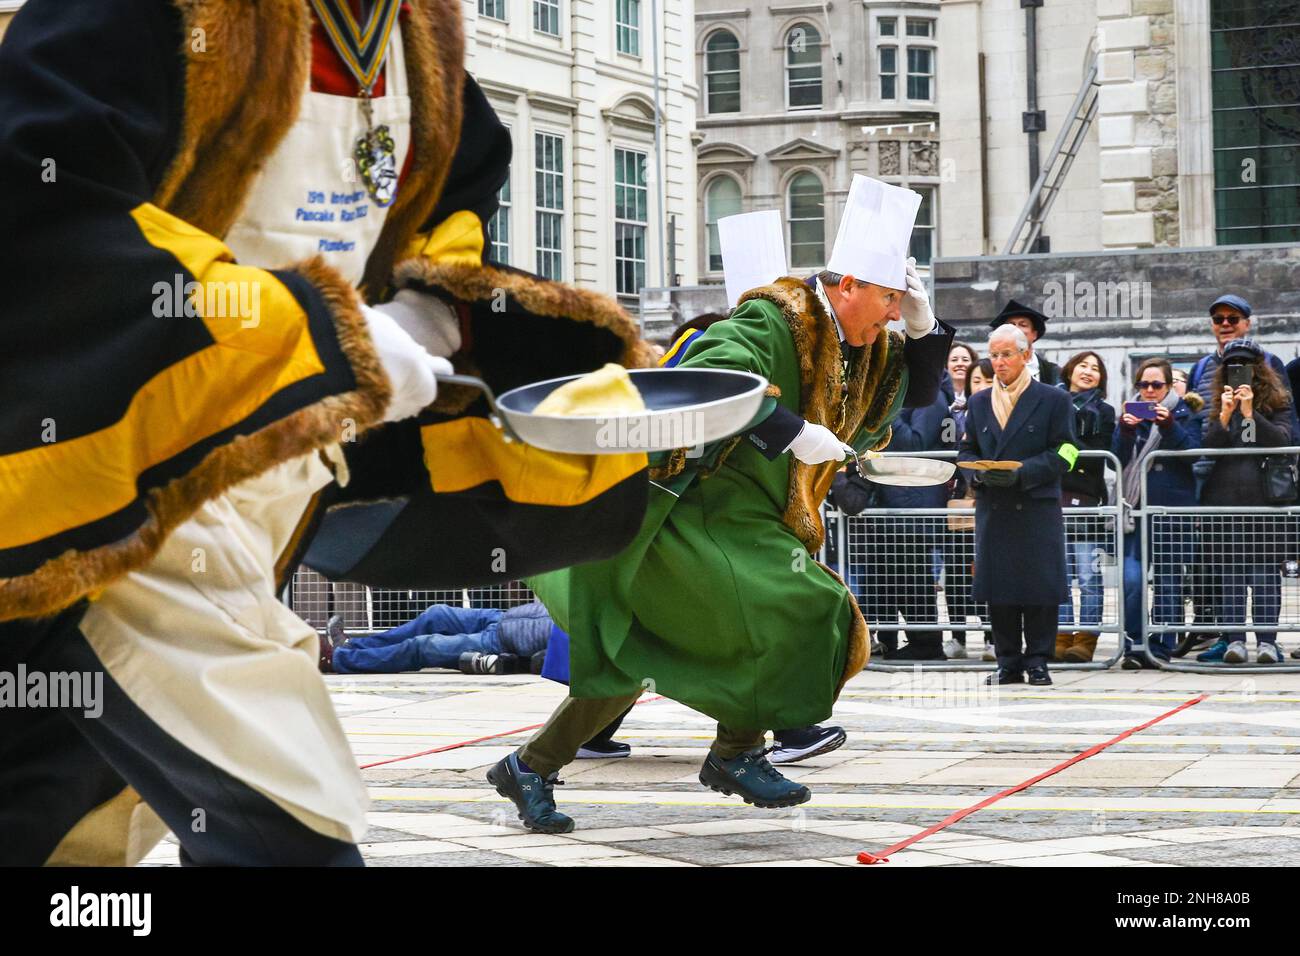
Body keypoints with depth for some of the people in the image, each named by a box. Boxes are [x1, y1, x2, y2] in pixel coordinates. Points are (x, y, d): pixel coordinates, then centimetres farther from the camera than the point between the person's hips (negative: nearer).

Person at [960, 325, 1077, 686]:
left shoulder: (1053, 400, 2)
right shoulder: (978, 403, 15)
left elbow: (1062, 454, -3)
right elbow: (966, 451, 16)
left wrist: (1021, 473, -16)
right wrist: (980, 473, -7)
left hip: (1038, 508, -3)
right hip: (993, 510, 3)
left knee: (1040, 587, -3)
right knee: (997, 588, 2)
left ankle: (1037, 661, 6)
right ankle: (1009, 663, 10)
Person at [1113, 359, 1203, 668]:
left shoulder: (1183, 414, 7)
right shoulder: (1131, 413, 12)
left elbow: (1193, 452, -8)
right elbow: (1118, 458, 3)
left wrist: (1169, 426, -21)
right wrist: (1125, 431, -14)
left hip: (1171, 506, -1)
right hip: (1135, 507, 1)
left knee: (1168, 579, 2)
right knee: (1132, 579, -11)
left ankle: (1161, 647, 8)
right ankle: (1134, 645, -3)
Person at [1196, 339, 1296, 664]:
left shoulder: (1277, 403, 8)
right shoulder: (1219, 406, 15)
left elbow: (1282, 440, -6)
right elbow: (1209, 448, 4)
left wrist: (1250, 413, -13)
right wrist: (1225, 415, -9)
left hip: (1263, 500, -2)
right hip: (1225, 499, 2)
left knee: (1265, 571, -3)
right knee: (1228, 573, -1)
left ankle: (1266, 640, -3)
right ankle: (1234, 639, 0)